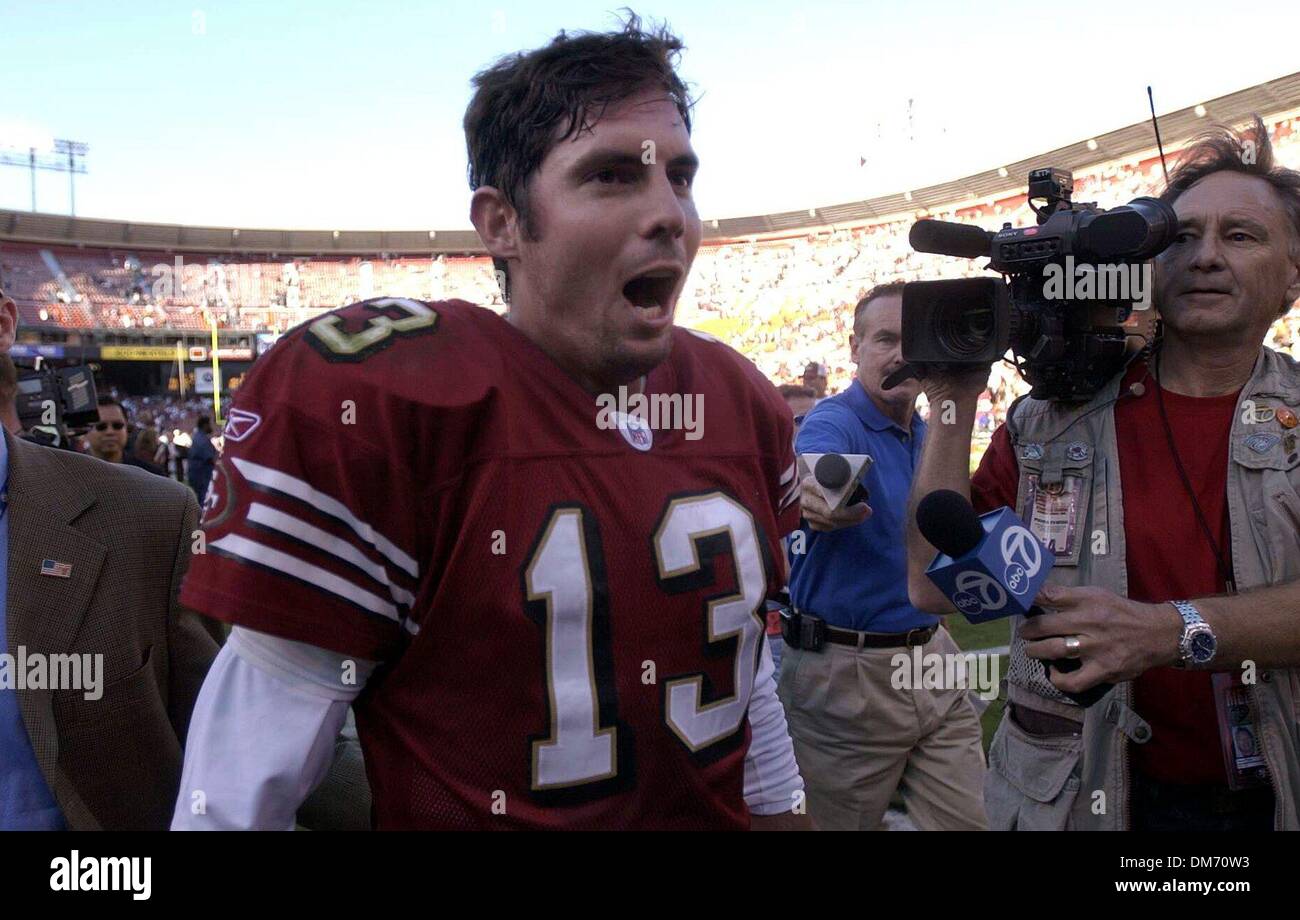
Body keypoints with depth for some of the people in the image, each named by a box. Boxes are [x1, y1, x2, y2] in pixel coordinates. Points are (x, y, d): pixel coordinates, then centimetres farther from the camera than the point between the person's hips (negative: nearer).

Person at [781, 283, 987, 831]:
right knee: (845, 823, 10)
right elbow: (815, 469, -42)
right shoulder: (834, 423, -15)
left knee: (972, 820, 9)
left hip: (932, 655, 7)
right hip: (846, 671, -6)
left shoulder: (928, 435, 8)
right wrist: (816, 502, -62)